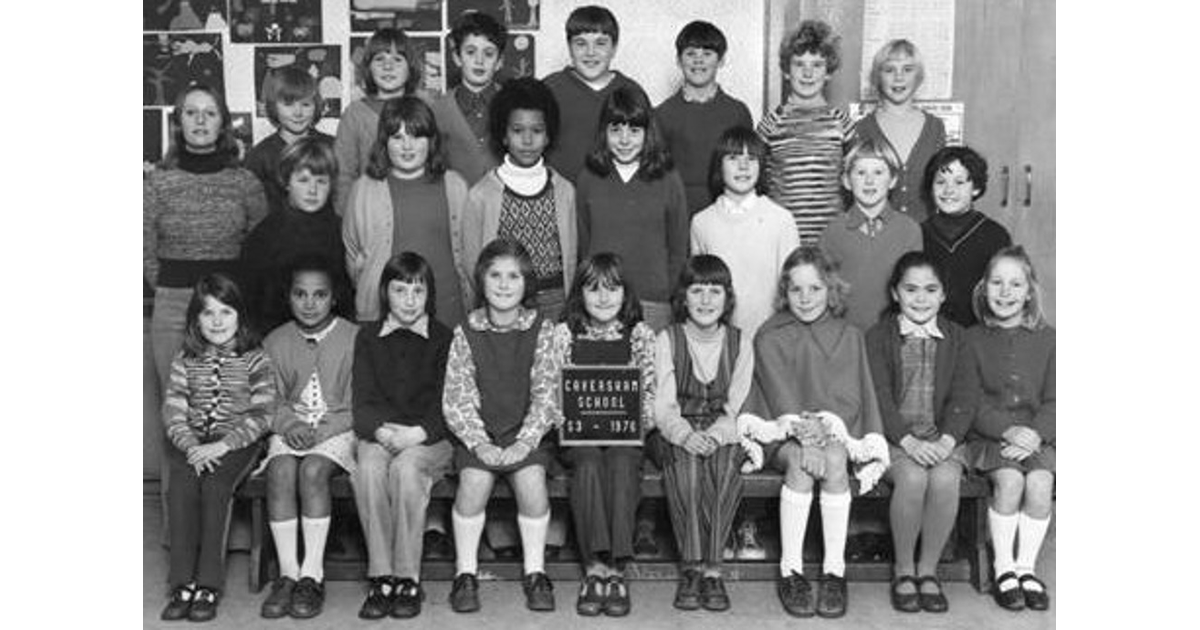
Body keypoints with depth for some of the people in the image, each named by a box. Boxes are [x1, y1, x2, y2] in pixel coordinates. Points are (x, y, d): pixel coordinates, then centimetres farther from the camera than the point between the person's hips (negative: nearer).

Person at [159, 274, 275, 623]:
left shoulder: (255, 358, 1)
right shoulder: (185, 361, 9)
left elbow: (261, 415, -6)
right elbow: (173, 412, 1)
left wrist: (222, 445, -17)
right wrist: (191, 447, -17)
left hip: (237, 443, -3)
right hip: (191, 443, 3)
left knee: (215, 487, -29)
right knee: (180, 488, -25)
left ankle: (209, 584, -21)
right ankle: (183, 583, -18)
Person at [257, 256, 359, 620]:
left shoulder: (354, 338, 0)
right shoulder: (275, 342, 10)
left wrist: (318, 430, -14)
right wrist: (289, 424, -11)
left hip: (337, 430, -3)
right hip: (289, 430, 3)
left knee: (312, 470, -31)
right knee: (280, 468, -29)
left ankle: (312, 575, -25)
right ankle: (288, 573, -24)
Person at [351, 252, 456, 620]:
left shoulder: (443, 338, 9)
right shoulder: (368, 337, 16)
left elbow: (445, 403, 1)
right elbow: (362, 400, 7)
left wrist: (417, 433, -17)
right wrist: (380, 430, -14)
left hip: (430, 438, -2)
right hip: (378, 435, 2)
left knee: (405, 468, -34)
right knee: (368, 470, -31)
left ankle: (408, 580, -25)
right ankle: (381, 578, -25)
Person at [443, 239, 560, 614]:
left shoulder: (541, 330, 1)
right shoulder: (466, 333, 2)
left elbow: (546, 394, -3)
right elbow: (457, 398, -1)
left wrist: (524, 443, -15)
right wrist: (480, 443, -14)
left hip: (529, 432, 0)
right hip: (478, 434, 1)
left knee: (531, 479, -26)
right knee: (473, 480, -25)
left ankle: (535, 573, -7)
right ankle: (465, 573, -7)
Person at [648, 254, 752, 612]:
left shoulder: (741, 343, 7)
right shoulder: (667, 341, 2)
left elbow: (736, 407, 0)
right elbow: (663, 408, -5)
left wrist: (715, 434, -21)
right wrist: (686, 435, -26)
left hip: (722, 433, 1)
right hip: (674, 433, -1)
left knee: (726, 461, -33)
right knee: (685, 460, -34)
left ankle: (712, 567, -29)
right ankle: (693, 566, -31)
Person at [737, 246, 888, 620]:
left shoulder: (849, 337, 9)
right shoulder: (770, 338, 4)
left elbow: (850, 396, 1)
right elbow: (780, 395, -6)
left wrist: (827, 432, -16)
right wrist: (804, 434, -22)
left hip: (835, 429, 1)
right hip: (782, 432, -1)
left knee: (835, 462, -31)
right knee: (799, 463, -33)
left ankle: (834, 570, -25)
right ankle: (790, 570, -24)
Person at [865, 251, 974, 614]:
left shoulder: (955, 338, 12)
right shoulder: (878, 337, 4)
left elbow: (961, 399, 5)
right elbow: (880, 398, -5)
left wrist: (947, 440, -14)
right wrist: (908, 440, -19)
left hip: (941, 438, 2)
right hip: (893, 437, -2)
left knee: (945, 479, -30)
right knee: (912, 477, -32)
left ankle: (928, 570, -9)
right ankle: (903, 570, -9)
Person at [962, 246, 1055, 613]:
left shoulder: (1047, 339, 10)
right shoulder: (972, 340, 5)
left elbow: (1053, 400, 5)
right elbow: (971, 401, -3)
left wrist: (1035, 434, -14)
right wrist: (1008, 429, -18)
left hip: (1036, 436, 2)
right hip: (988, 435, -1)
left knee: (1041, 482, -26)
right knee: (1010, 479, -28)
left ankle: (1027, 568, -8)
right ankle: (1003, 569, -10)